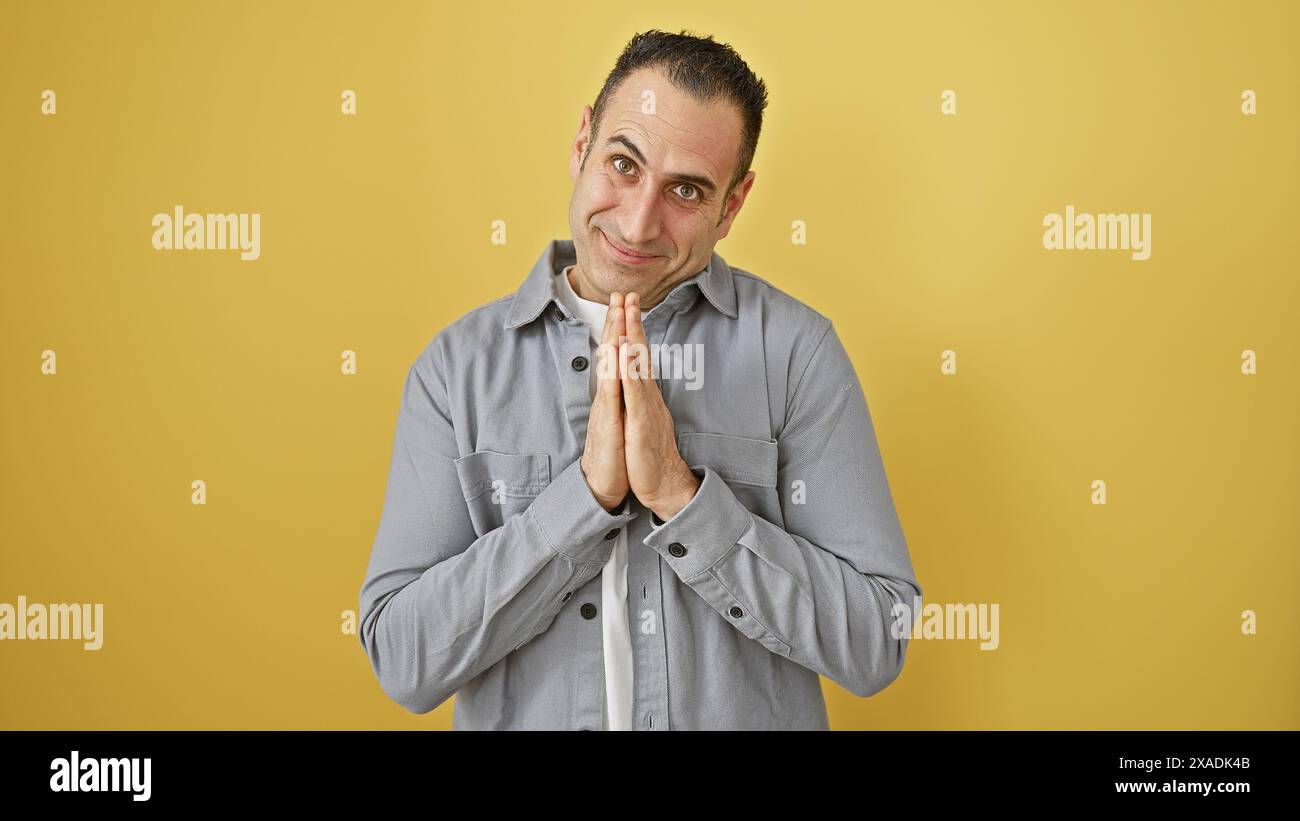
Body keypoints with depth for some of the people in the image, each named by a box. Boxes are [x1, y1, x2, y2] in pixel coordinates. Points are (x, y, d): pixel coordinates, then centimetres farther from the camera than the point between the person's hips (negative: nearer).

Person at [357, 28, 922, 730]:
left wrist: (680, 495, -24)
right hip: (525, 717, 1)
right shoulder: (457, 364, -9)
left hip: (751, 715, 0)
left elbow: (874, 645, -15)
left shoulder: (795, 348, -11)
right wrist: (589, 489, -24)